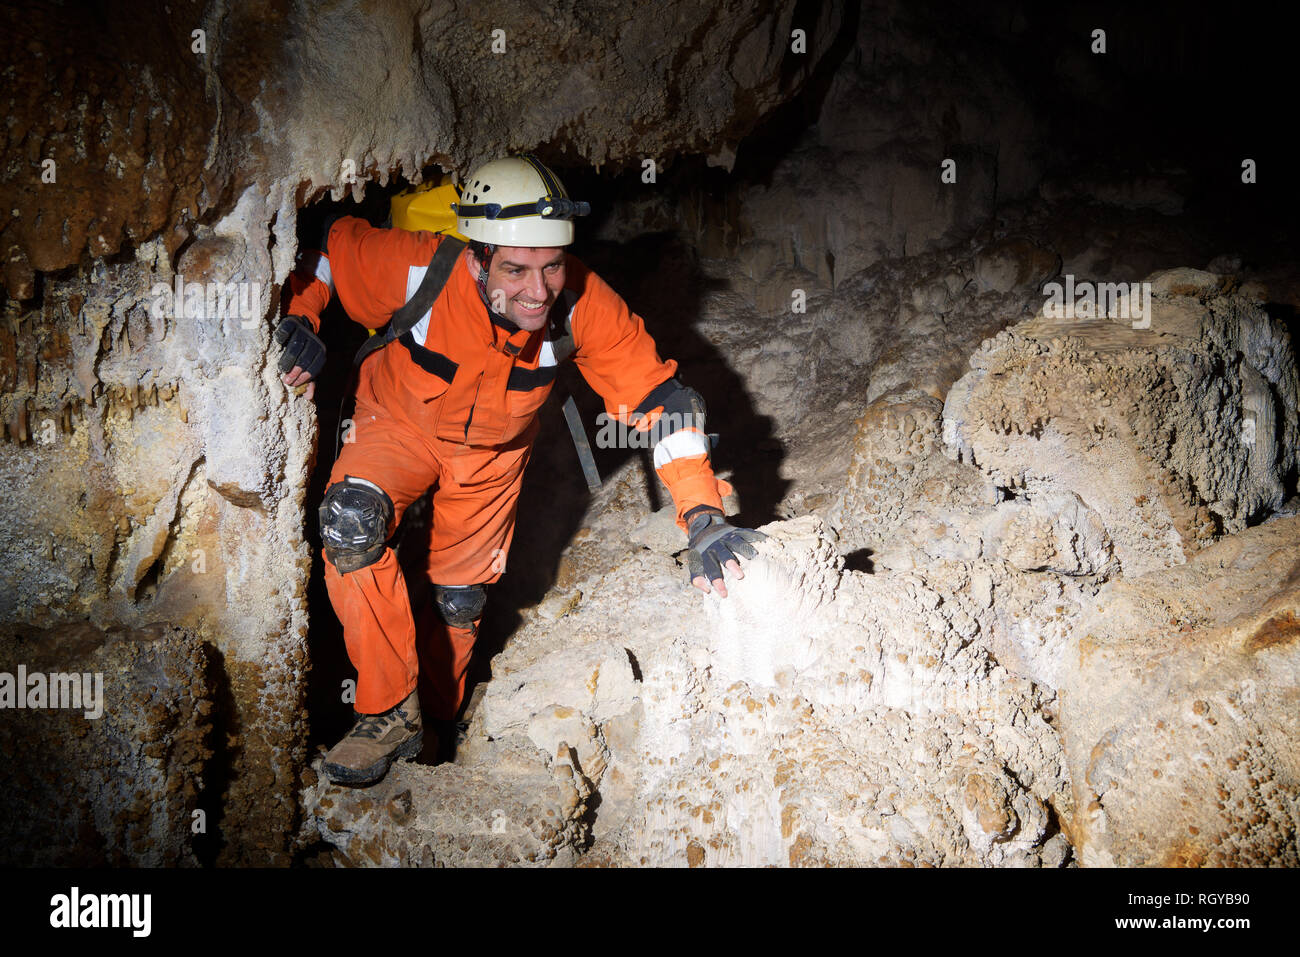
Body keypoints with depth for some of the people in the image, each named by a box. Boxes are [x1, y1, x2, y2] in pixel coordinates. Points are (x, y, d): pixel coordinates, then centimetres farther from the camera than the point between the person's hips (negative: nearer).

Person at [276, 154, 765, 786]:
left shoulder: (583, 305, -35)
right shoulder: (419, 270, -37)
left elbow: (659, 398, -30)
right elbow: (324, 245, -17)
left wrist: (702, 518, -39)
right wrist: (299, 321, -31)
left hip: (494, 450, 2)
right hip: (399, 422, -1)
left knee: (462, 596, 13)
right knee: (350, 522, -30)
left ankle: (439, 715, 46)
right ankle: (390, 714, -17)